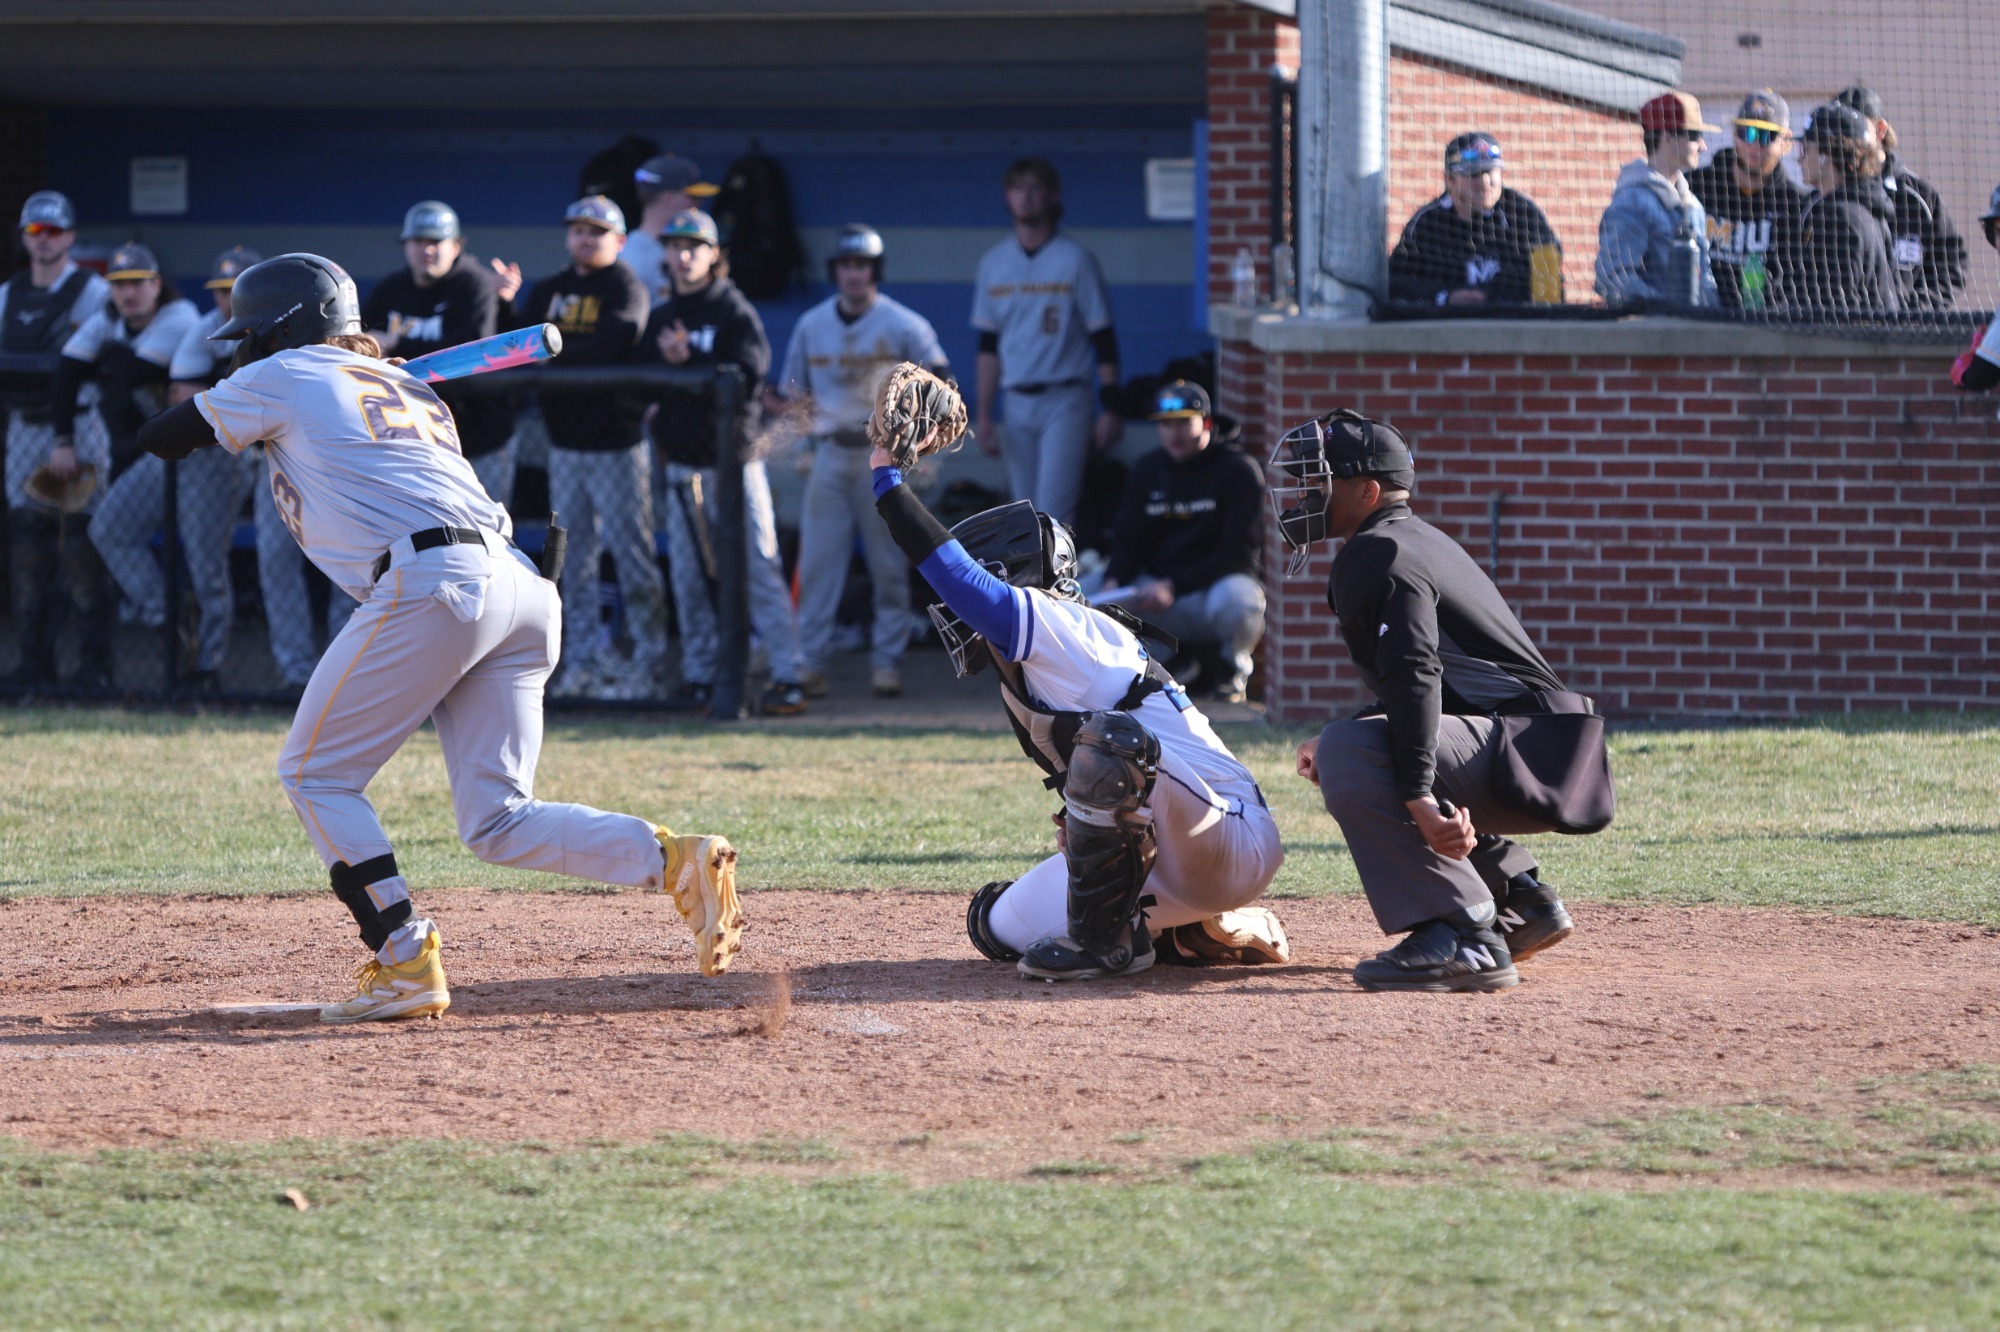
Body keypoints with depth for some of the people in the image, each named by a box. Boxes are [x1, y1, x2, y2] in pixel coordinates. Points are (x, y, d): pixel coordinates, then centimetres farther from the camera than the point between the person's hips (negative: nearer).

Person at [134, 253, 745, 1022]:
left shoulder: (284, 378, 11)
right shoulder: (403, 390, 31)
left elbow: (161, 439, 19)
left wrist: (207, 413, 40)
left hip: (429, 584, -7)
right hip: (519, 589, 8)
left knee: (317, 774, 5)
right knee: (496, 822, 8)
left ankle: (405, 965, -5)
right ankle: (674, 862, -11)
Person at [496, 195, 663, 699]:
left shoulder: (626, 289, -6)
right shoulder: (550, 290, 14)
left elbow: (607, 350, -20)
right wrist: (506, 306, -10)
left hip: (616, 444, -6)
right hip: (565, 441, 6)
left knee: (630, 552, -6)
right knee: (573, 558, 8)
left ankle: (648, 663, -3)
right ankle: (581, 663, 13)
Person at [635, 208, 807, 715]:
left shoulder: (735, 311, -3)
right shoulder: (660, 319, 14)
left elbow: (748, 375, -16)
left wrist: (687, 364, -18)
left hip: (732, 459, -6)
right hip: (681, 464, 6)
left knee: (758, 569, -9)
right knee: (688, 577, 6)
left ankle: (788, 677, -10)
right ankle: (698, 677, 14)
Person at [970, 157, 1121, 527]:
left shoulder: (1075, 261, -4)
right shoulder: (993, 264, 10)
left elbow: (1103, 340, -3)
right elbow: (989, 347, 13)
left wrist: (1109, 409, -9)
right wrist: (983, 415, 8)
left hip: (1065, 402, -5)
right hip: (1018, 403, 5)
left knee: (1053, 511, -14)